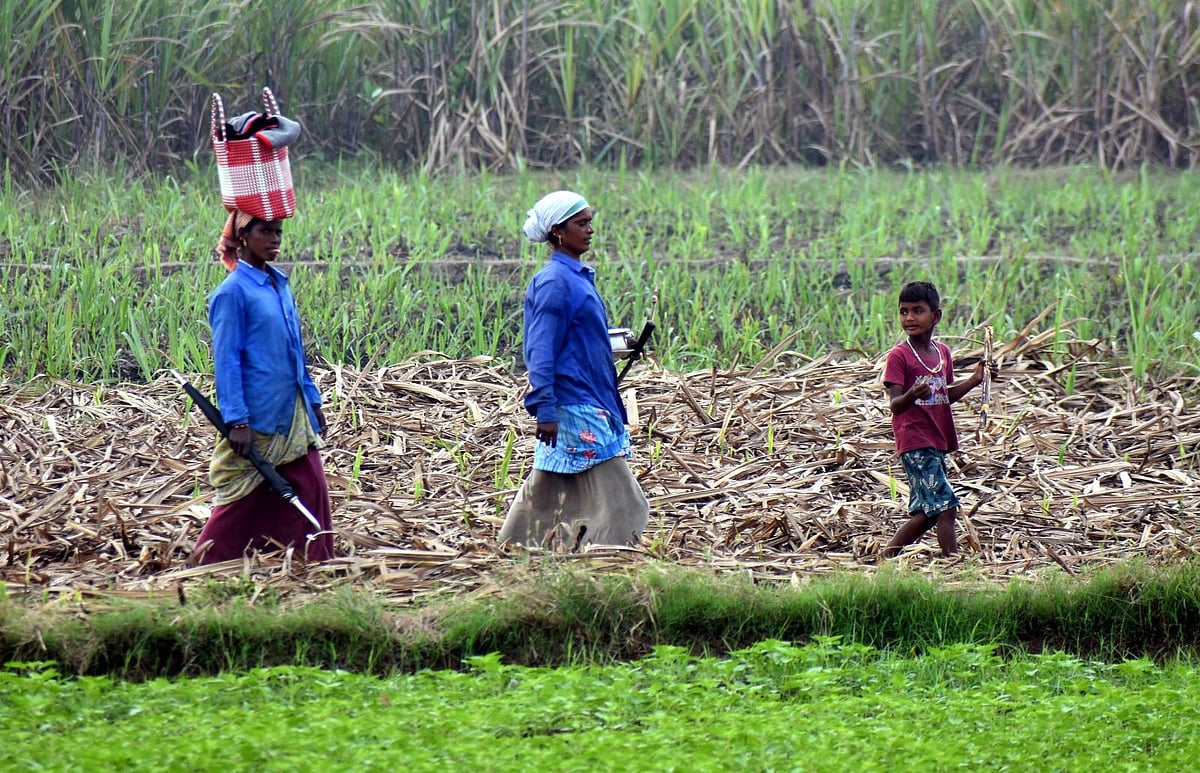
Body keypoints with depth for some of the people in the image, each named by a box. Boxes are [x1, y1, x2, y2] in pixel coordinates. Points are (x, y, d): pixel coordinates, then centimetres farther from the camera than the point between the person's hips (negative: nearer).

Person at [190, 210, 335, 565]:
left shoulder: (279, 284, 12)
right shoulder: (233, 292, -10)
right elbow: (226, 360, -12)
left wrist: (313, 401, 20)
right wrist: (237, 420, -17)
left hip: (293, 415, 7)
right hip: (257, 416, -7)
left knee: (310, 490, 2)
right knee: (244, 500, -1)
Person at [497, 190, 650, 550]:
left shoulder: (578, 277, 14)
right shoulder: (554, 282, -14)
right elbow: (541, 351, -18)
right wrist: (545, 409, -21)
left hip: (593, 402, 10)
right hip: (573, 407, -10)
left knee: (547, 493, 12)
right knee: (614, 495, -10)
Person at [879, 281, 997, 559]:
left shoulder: (943, 352, 11)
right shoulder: (899, 356, -9)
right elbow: (894, 405, -15)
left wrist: (975, 379, 9)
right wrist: (911, 396, -36)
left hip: (937, 442, 8)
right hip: (915, 444, -8)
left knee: (926, 512, 10)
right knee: (946, 507, -14)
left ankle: (886, 556, 20)